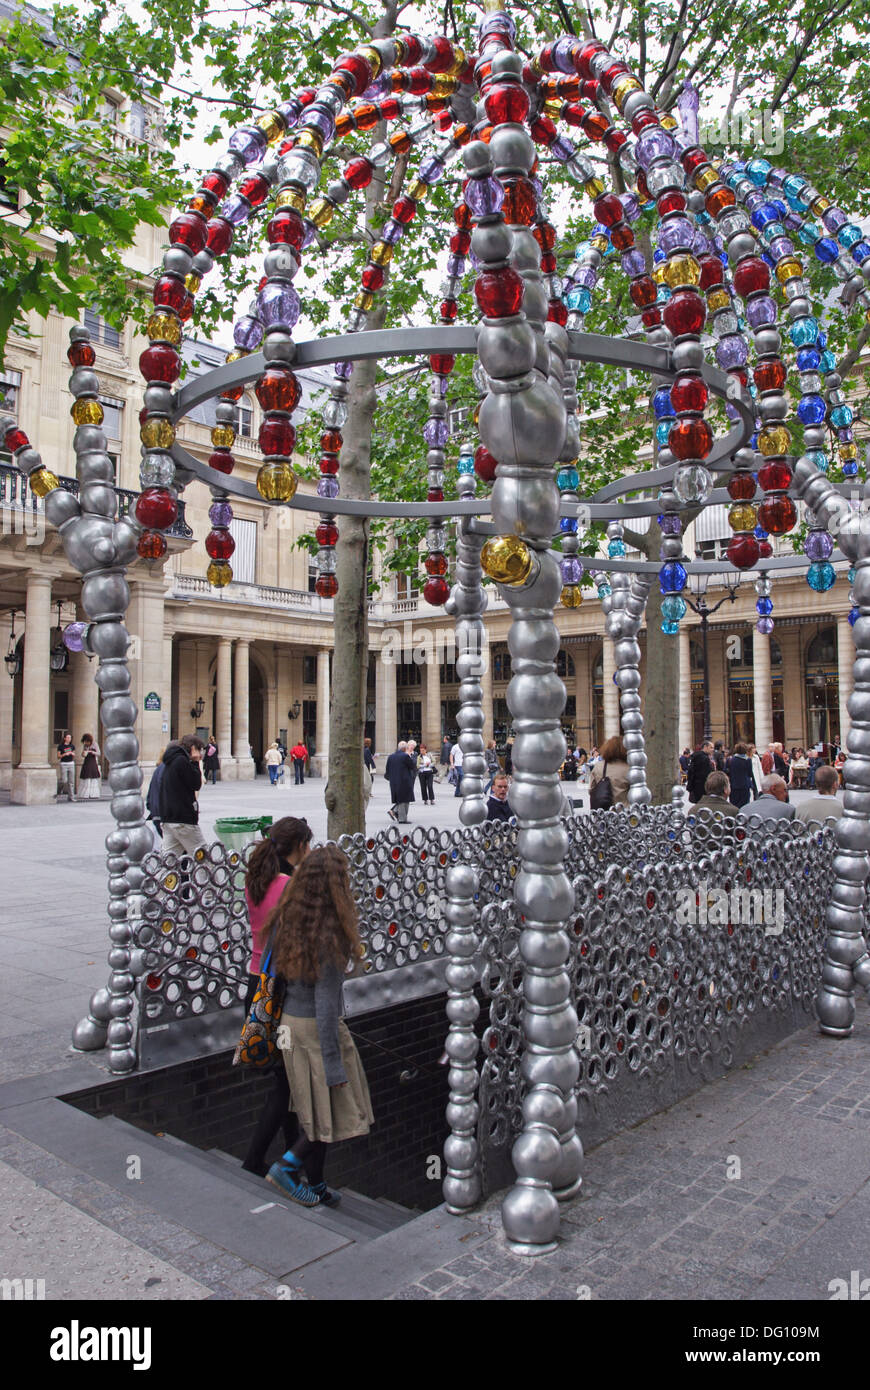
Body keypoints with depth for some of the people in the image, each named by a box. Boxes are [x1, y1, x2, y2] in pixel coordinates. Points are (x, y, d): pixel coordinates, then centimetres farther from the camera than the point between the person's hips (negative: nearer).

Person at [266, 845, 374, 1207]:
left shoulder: (287, 921, -1)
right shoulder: (329, 935, -23)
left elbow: (276, 974, 7)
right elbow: (325, 1004, -22)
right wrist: (334, 1064, -16)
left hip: (291, 1022, 8)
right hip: (316, 1028, -8)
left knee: (312, 1107, 20)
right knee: (336, 1110, 11)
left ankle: (314, 1186, 30)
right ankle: (287, 1166, 16)